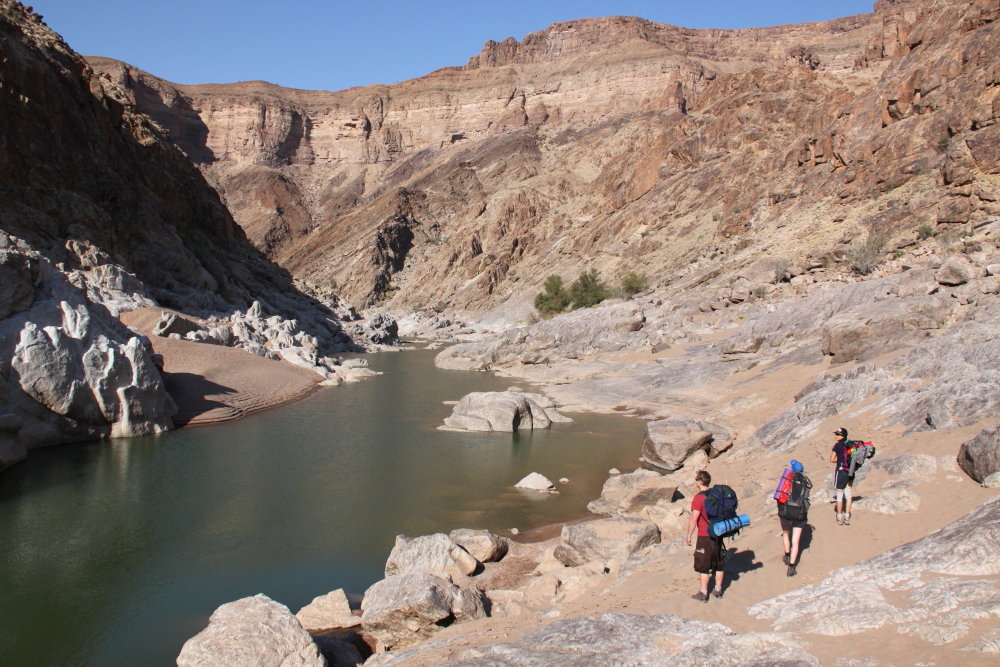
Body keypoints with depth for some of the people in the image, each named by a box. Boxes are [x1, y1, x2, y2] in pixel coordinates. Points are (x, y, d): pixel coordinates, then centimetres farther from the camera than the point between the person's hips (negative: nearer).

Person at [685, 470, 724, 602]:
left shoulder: (699, 497, -18)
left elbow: (693, 519, -18)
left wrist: (688, 536, -10)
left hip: (705, 536, -7)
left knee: (703, 566, 2)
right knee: (718, 563, 15)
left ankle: (703, 593, 8)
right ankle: (718, 590, 25)